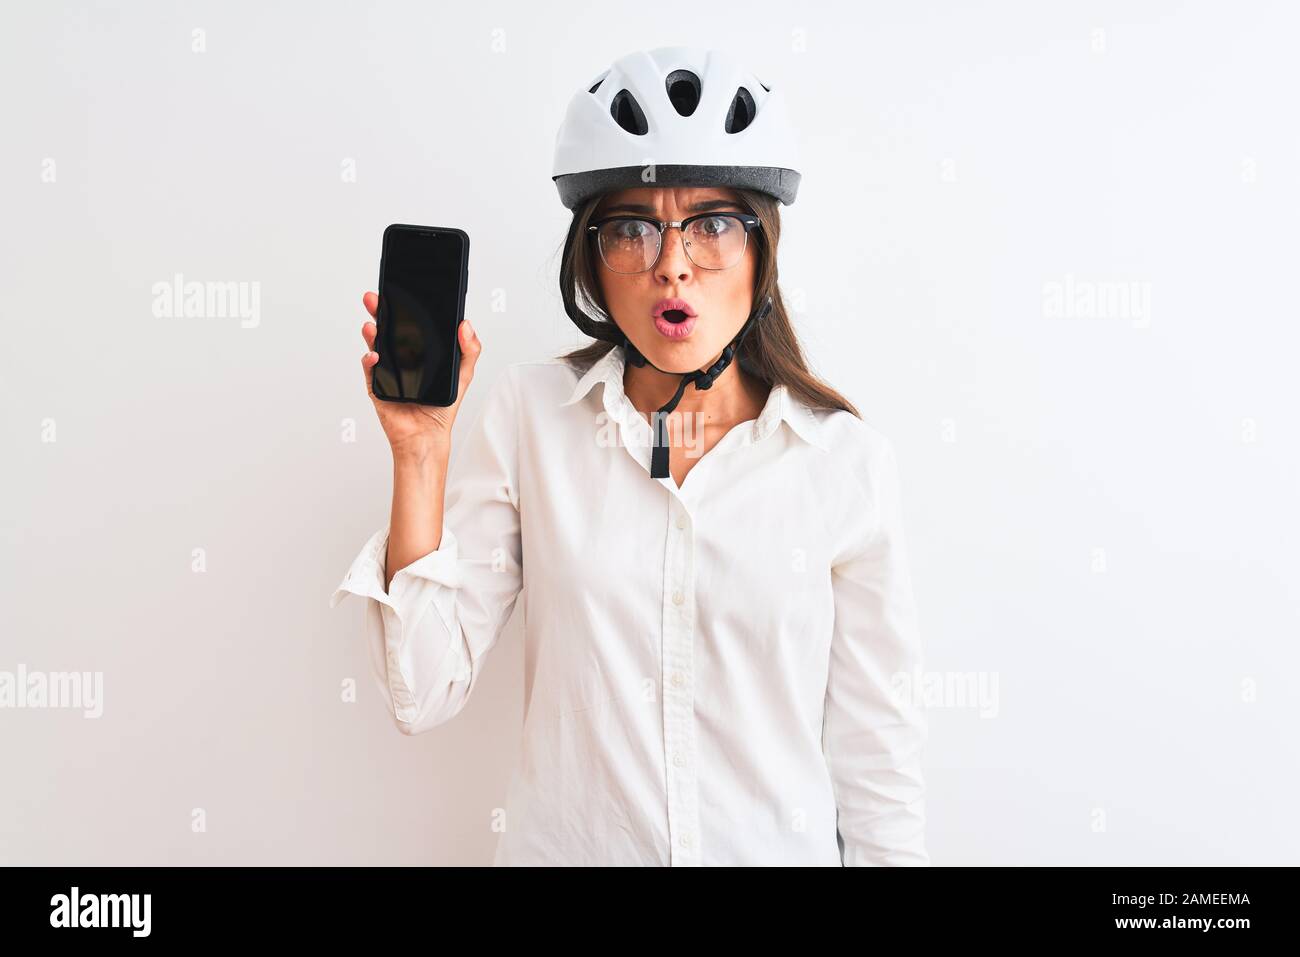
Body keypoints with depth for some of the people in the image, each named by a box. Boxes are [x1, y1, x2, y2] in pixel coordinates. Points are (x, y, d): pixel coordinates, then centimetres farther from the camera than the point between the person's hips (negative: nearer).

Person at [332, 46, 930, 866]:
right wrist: (421, 451, -18)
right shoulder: (529, 414, -9)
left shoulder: (849, 459, -11)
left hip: (779, 846, 0)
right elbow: (426, 695, -11)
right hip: (564, 840, 1)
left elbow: (875, 752, -5)